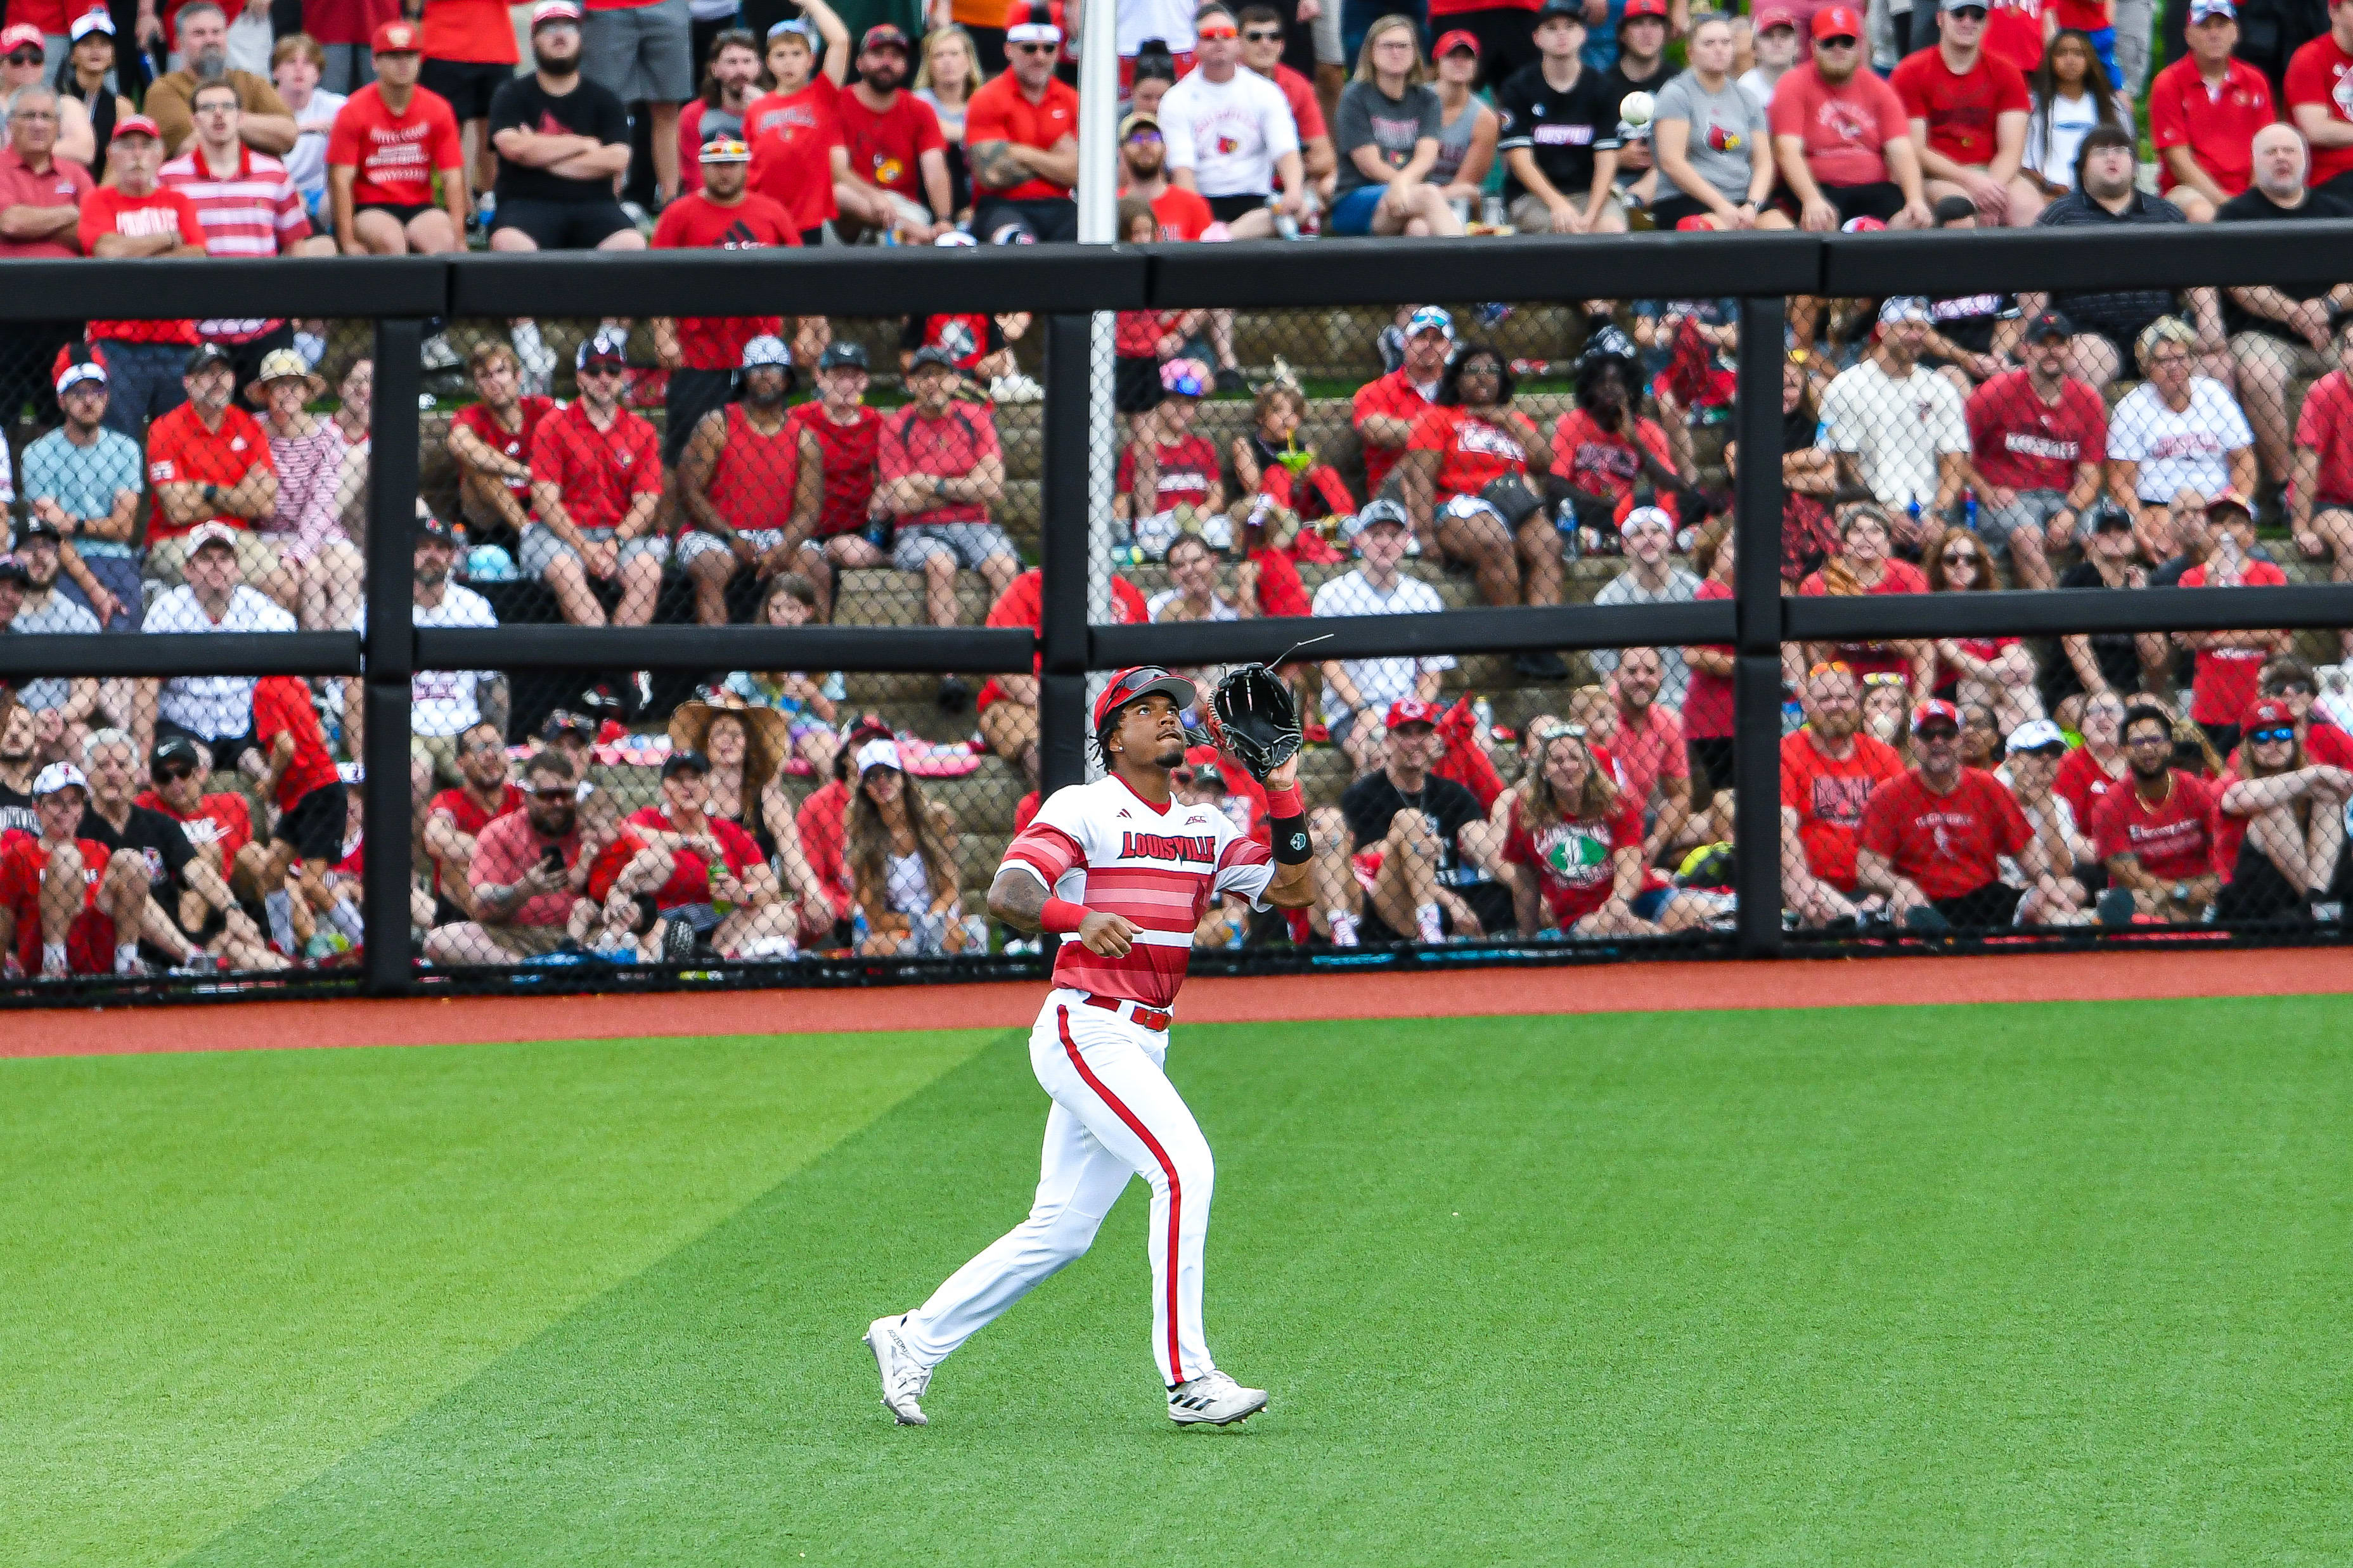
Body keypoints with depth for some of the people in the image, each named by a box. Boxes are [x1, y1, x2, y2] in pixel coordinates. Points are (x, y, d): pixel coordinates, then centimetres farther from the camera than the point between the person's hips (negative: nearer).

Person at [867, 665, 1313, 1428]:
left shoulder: (1207, 828, 15)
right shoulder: (1082, 808, -6)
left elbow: (1291, 891, 12)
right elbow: (1006, 895, -18)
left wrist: (1285, 798, 0)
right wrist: (1077, 917, -37)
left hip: (1142, 1045, 8)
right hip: (1086, 1029, -8)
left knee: (1061, 1229, 9)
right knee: (1182, 1165, -21)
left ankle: (914, 1340, 20)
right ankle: (1188, 1379, -20)